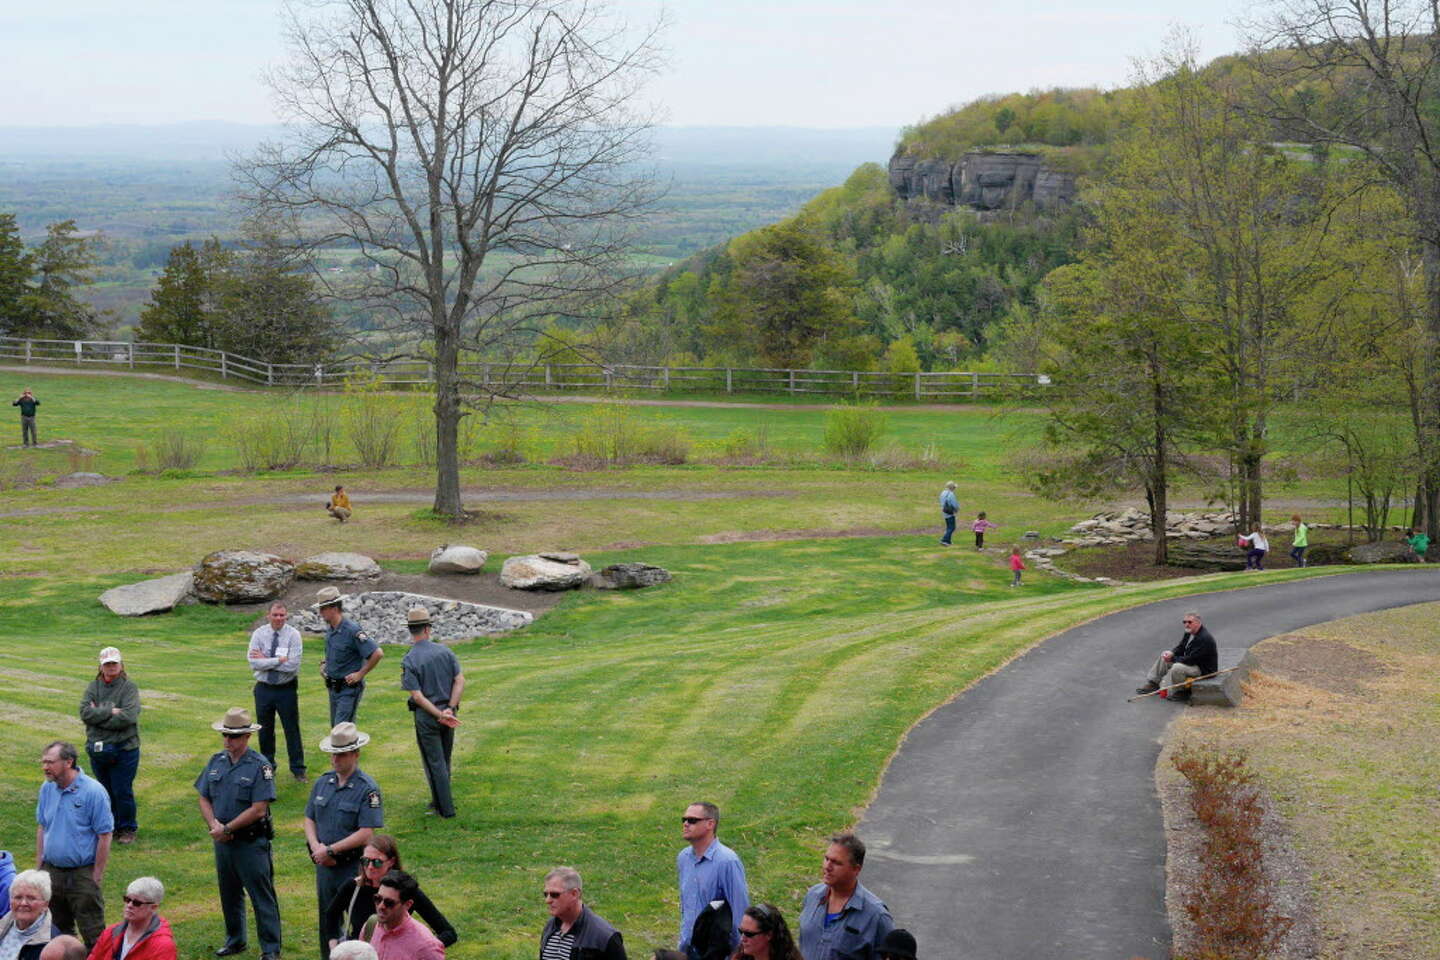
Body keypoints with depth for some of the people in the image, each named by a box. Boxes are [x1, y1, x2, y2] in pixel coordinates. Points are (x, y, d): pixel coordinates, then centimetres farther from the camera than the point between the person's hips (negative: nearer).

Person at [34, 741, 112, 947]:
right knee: (56, 931, 17)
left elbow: (105, 836, -13)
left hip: (82, 874, -6)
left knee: (93, 936, 0)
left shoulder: (93, 792, -16)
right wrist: (40, 864, 8)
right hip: (51, 872, 6)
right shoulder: (47, 789, 3)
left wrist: (96, 876, -13)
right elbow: (41, 828, 14)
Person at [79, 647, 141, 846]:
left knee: (122, 792, 0)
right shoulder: (94, 686, 5)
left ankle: (127, 829, 15)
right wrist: (110, 712, -18)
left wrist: (99, 715, -13)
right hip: (97, 748, 4)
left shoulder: (129, 687, -7)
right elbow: (85, 712, -9)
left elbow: (127, 716, -19)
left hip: (123, 749, -4)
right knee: (105, 791, 12)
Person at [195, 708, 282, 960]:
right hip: (223, 842, 6)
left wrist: (227, 829, -15)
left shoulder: (260, 767, -13)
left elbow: (258, 809, -17)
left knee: (262, 897, -2)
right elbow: (204, 799, 10)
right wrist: (213, 824, -9)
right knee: (229, 894, 17)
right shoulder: (216, 762, 7)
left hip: (252, 842, -6)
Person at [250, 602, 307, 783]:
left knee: (292, 729, 2)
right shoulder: (259, 634, -3)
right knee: (265, 729, 13)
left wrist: (266, 660, -16)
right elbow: (253, 662, -14)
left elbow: (292, 665, -19)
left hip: (287, 689, -2)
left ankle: (298, 770, 12)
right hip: (264, 688, 2)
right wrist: (278, 661, -20)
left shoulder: (293, 635, -9)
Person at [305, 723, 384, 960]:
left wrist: (330, 850, -16)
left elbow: (366, 834, -17)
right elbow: (309, 819, 11)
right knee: (327, 923, 16)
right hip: (324, 864, 6)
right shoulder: (322, 783, 8)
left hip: (353, 867, -6)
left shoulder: (368, 789, -13)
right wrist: (316, 847, -8)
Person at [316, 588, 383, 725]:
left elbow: (377, 653, -24)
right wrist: (325, 665, 11)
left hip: (349, 688, -9)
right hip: (333, 687, 9)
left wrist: (360, 674, -17)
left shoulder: (352, 631, -21)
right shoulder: (329, 630, 6)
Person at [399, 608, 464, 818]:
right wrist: (449, 709, -11)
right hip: (448, 711, 4)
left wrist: (440, 716, -16)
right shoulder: (445, 651, -2)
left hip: (426, 715, -4)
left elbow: (417, 696, -18)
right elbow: (460, 680, -7)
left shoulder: (409, 661, -14)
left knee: (434, 762, 5)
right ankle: (440, 801, 31)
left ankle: (446, 808, 7)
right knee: (444, 760, 19)